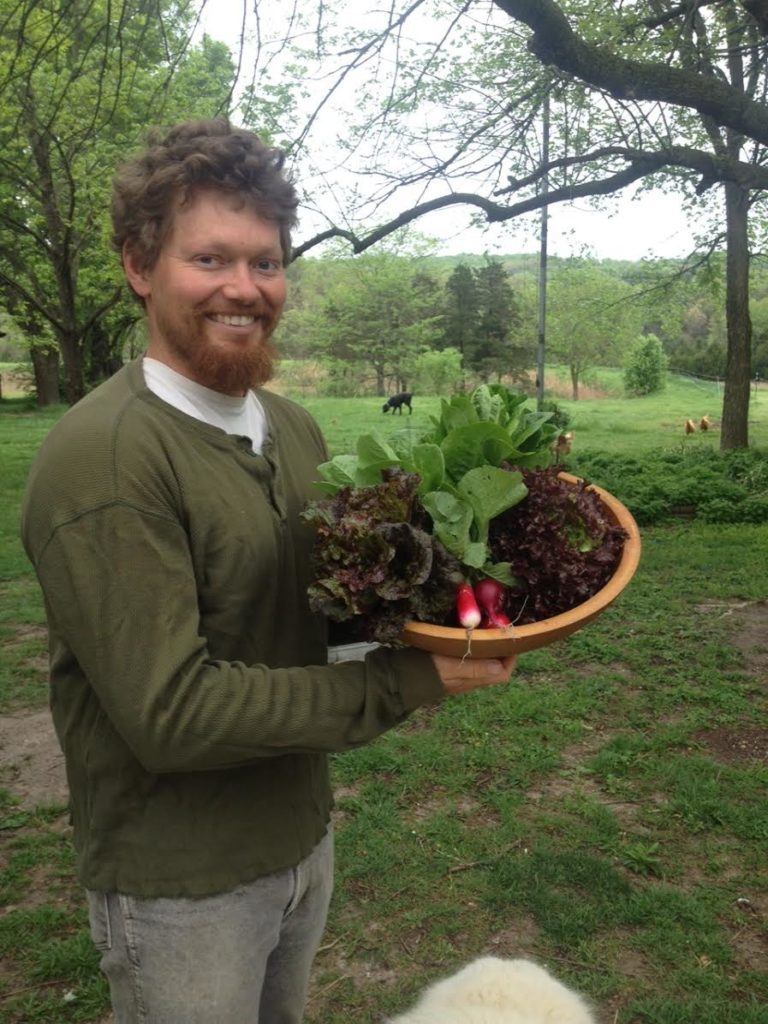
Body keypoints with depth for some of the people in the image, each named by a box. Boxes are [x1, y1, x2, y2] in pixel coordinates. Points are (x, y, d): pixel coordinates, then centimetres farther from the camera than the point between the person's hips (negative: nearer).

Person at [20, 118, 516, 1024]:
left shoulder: (294, 428, 0)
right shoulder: (102, 457, -24)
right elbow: (170, 712, -26)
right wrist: (406, 682, -25)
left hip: (303, 836, 7)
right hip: (180, 882, -6)